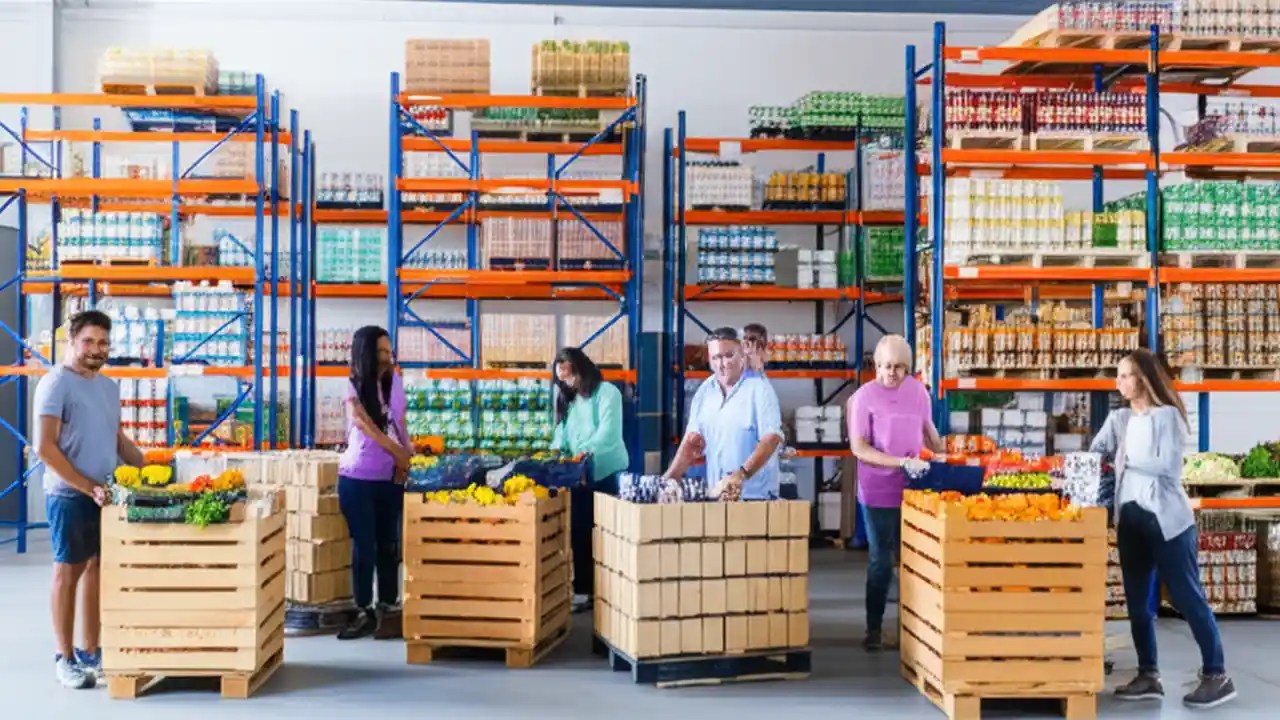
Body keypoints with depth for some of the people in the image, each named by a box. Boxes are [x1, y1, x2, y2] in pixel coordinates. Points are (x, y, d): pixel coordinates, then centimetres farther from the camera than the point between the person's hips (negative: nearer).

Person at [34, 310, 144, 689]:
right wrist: (88, 488, -18)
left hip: (105, 493, 7)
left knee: (97, 569, 10)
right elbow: (44, 447, -15)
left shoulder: (109, 386, 13)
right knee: (69, 571, 1)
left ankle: (91, 652, 19)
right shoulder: (56, 384, -10)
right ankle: (65, 659, 9)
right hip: (70, 496, -7)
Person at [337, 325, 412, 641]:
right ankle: (365, 612, 9)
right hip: (358, 478, -4)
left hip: (390, 477, 4)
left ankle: (388, 608, 16)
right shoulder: (352, 389, -8)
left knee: (389, 544, 7)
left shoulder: (395, 381, 6)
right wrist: (399, 452, -15)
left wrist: (407, 456, 0)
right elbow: (367, 427, -14)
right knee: (364, 545, 0)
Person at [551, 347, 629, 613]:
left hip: (606, 472, -6)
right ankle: (582, 590, 11)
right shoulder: (566, 399, 14)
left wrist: (586, 451, -31)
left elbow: (608, 432, -19)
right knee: (579, 534, 5)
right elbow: (562, 432, 10)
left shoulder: (607, 393, -8)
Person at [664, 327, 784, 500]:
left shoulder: (759, 388, -8)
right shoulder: (705, 391, 8)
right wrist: (668, 479, -6)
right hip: (714, 494, 4)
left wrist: (741, 474, -29)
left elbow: (772, 438, -17)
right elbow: (692, 440, 6)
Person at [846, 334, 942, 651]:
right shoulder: (864, 397, -12)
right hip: (879, 492, -4)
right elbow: (859, 448, -15)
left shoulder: (918, 390, 2)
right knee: (881, 561, 4)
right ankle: (874, 628, 16)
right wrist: (903, 462, -21)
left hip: (913, 489, 4)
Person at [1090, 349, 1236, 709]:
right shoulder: (1117, 419, 13)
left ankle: (1217, 676, 3)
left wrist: (1127, 458, -9)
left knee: (1187, 597, -4)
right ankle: (1148, 676, 16)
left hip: (1166, 517, -7)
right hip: (1130, 518, 7)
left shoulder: (1166, 415, -5)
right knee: (1137, 601, 8)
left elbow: (1168, 465, -15)